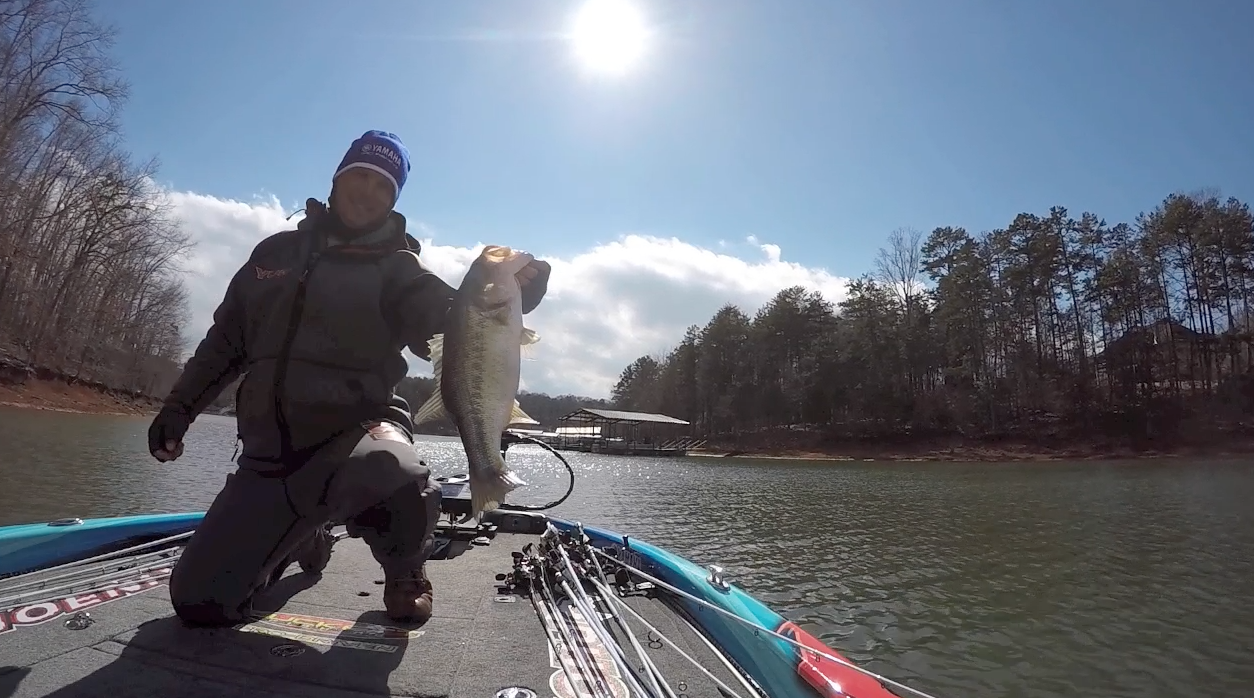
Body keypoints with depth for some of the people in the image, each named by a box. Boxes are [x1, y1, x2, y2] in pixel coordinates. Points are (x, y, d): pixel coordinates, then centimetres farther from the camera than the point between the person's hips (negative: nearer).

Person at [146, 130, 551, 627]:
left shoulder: (394, 267, 1)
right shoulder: (277, 252, 15)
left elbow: (447, 315, -20)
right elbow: (224, 341, 22)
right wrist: (179, 408, 15)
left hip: (355, 430, -4)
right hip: (270, 453, 5)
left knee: (400, 484, -40)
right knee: (199, 602, 0)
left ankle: (404, 573, -3)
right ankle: (302, 538, 33)